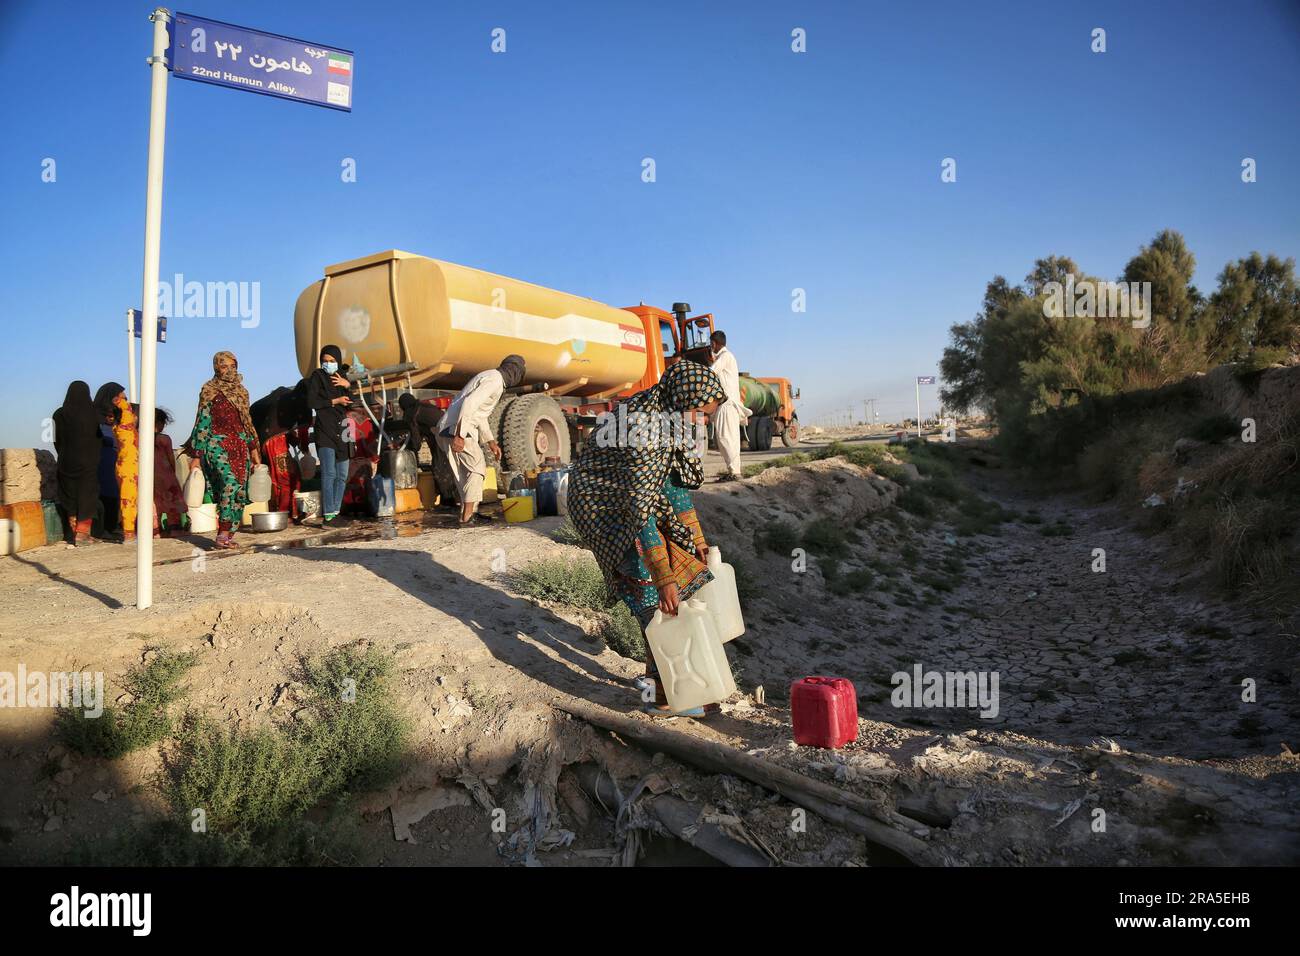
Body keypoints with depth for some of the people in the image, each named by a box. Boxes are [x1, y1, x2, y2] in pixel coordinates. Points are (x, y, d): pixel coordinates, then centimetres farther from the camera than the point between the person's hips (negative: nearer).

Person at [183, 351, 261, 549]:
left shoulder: (241, 391, 16)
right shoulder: (210, 391, 0)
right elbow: (202, 423, -3)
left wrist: (254, 449, 17)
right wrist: (196, 456, -7)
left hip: (240, 447, 6)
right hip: (218, 444, -6)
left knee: (240, 492, -1)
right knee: (230, 484, -25)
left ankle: (227, 536, 6)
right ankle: (223, 535, -25)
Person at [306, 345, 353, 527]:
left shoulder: (341, 377, 16)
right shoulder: (317, 377, 1)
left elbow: (352, 403, 10)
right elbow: (311, 402, -9)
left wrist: (347, 385, -6)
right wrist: (335, 401, -8)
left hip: (341, 431, 6)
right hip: (325, 431, -6)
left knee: (342, 476, 6)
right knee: (329, 474, -13)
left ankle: (335, 512, 13)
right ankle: (328, 515, -13)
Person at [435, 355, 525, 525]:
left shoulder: (489, 377, 22)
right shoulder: (495, 380, -11)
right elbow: (469, 403, -25)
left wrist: (491, 442, 29)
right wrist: (459, 435, -29)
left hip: (446, 428, 10)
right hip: (457, 429, -10)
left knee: (464, 472, 16)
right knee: (476, 468, -2)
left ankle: (469, 512, 21)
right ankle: (467, 516, -3)